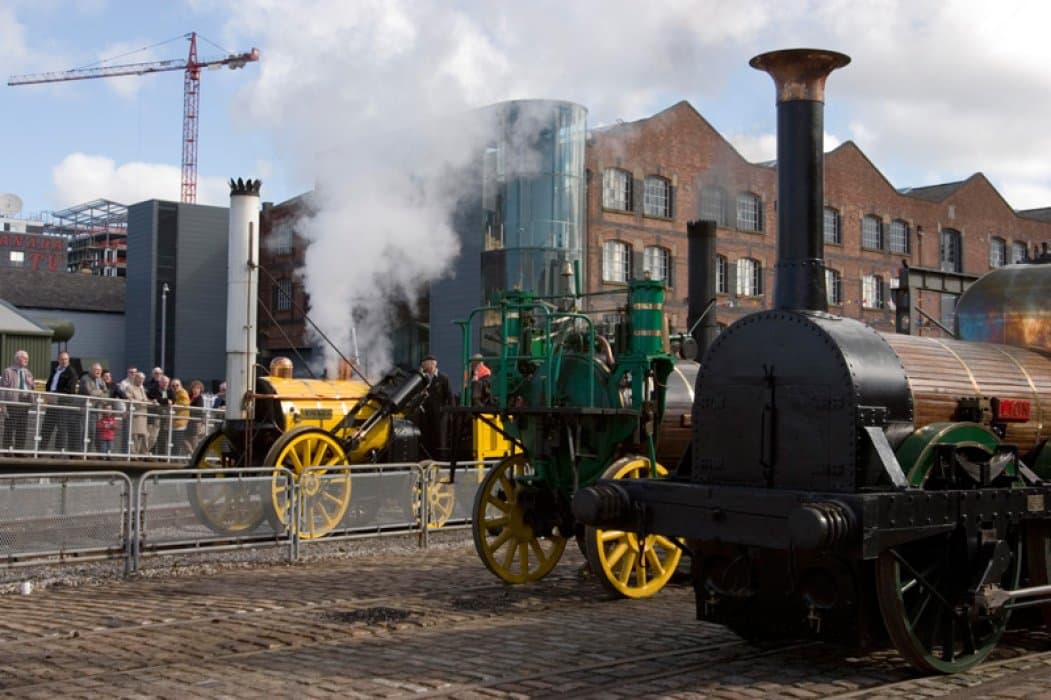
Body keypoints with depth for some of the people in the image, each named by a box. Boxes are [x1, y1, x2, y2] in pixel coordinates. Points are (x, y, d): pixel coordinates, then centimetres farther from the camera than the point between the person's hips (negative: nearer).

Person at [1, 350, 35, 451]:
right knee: (9, 428, -3)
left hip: (25, 402, 5)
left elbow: (32, 388, 23)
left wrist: (31, 384, -1)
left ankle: (18, 450, 10)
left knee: (22, 429, 5)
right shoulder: (8, 371, 1)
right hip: (12, 402, -5)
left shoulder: (28, 373, 19)